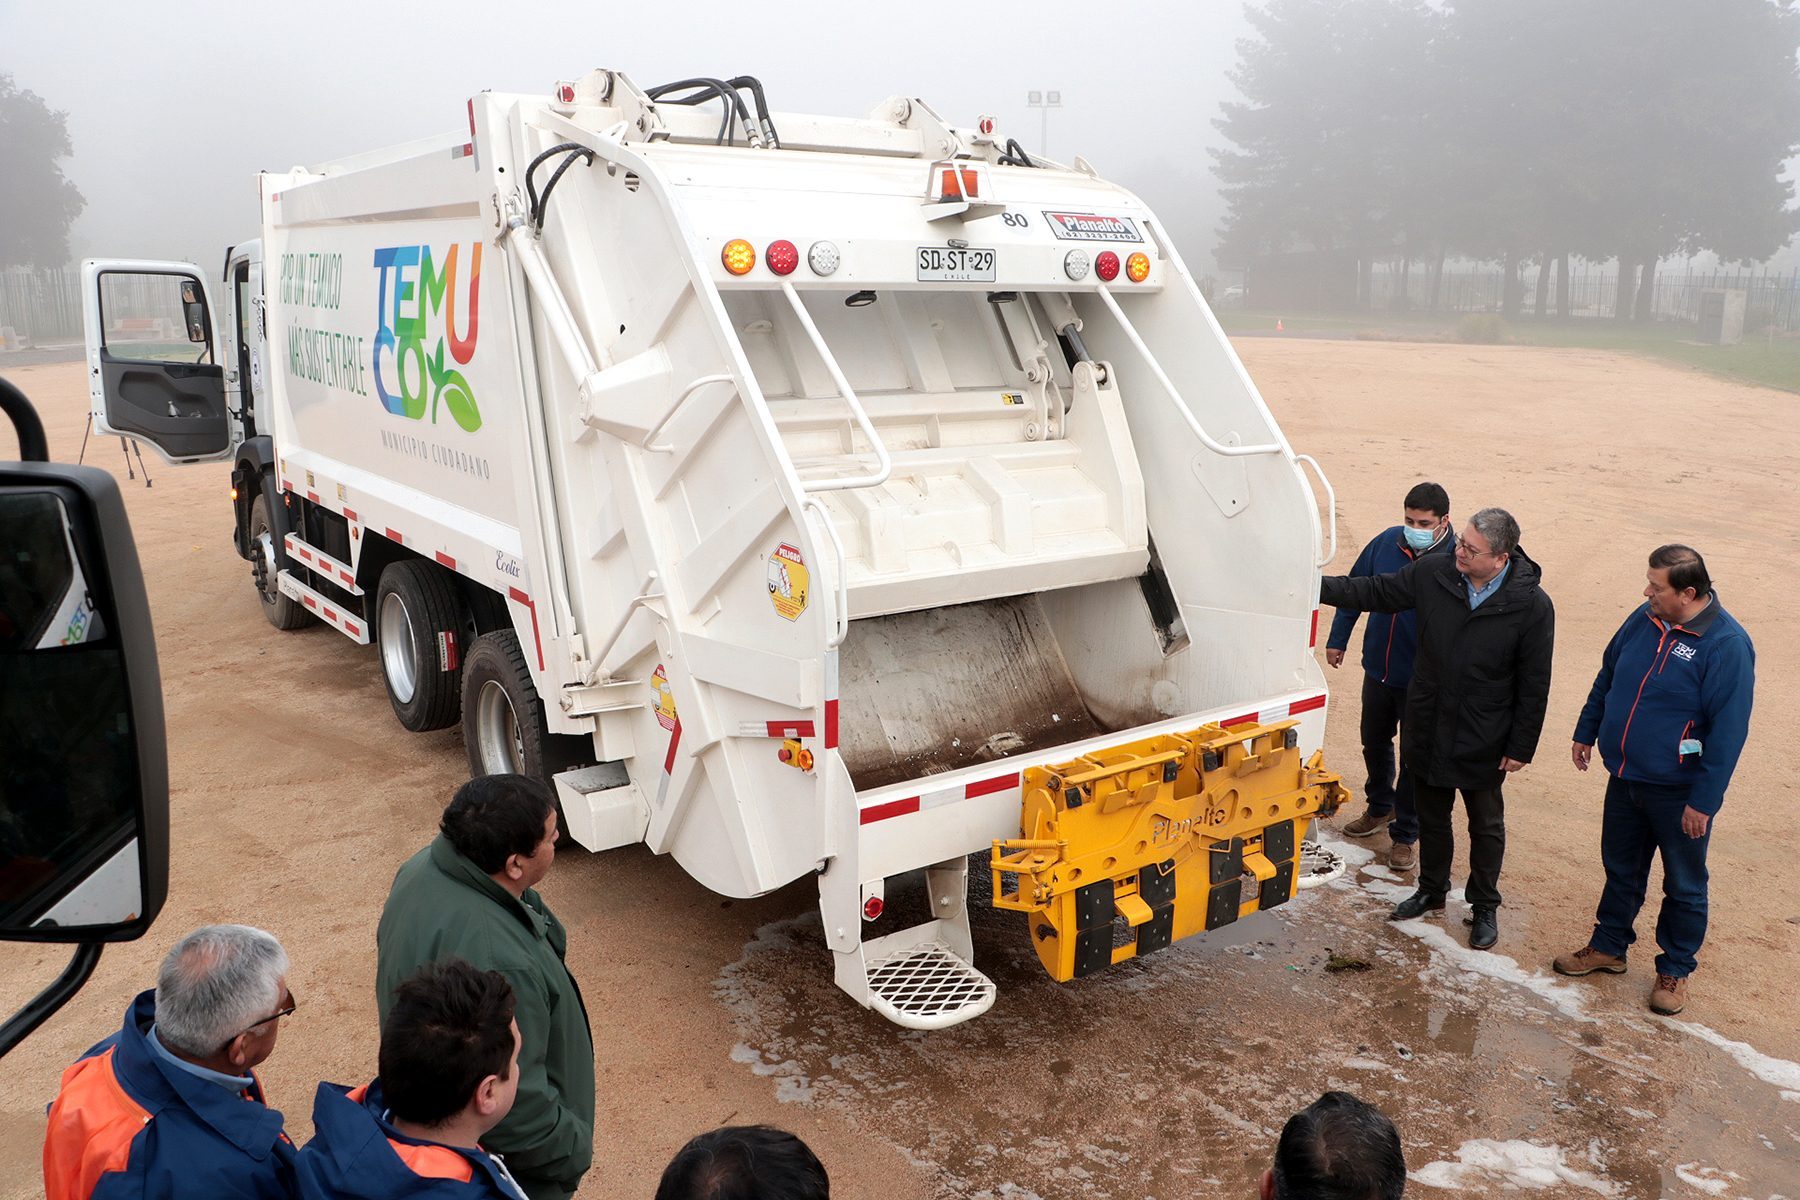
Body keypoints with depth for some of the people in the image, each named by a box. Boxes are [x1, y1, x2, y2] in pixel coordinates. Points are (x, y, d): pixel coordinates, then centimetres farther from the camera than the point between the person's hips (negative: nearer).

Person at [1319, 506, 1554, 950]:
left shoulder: (1532, 605, -18)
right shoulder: (1433, 573, -12)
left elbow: (1534, 685, -11)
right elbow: (1374, 592, 2)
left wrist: (1521, 747, -8)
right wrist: (1318, 586, -7)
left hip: (1483, 742, -3)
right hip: (1427, 731, 3)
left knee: (1486, 826, 16)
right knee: (1431, 817, 21)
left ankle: (1485, 907, 35)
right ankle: (1431, 890, 42)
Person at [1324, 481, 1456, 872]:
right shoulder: (1387, 542, -7)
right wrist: (1337, 640, 9)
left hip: (1421, 680, -5)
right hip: (1378, 669, 5)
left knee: (1415, 757, 8)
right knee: (1374, 742, 23)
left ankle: (1406, 834, 25)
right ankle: (1380, 808, 46)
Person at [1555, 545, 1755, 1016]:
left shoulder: (1727, 645, -21)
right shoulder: (1645, 620, -2)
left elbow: (1728, 730, -20)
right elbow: (1607, 677, 14)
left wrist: (1704, 801, -19)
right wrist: (1586, 732, 15)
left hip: (1679, 792, -6)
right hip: (1625, 778, 6)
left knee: (1684, 886, 13)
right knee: (1621, 869, 20)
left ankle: (1675, 969, 29)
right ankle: (1608, 946, 37)